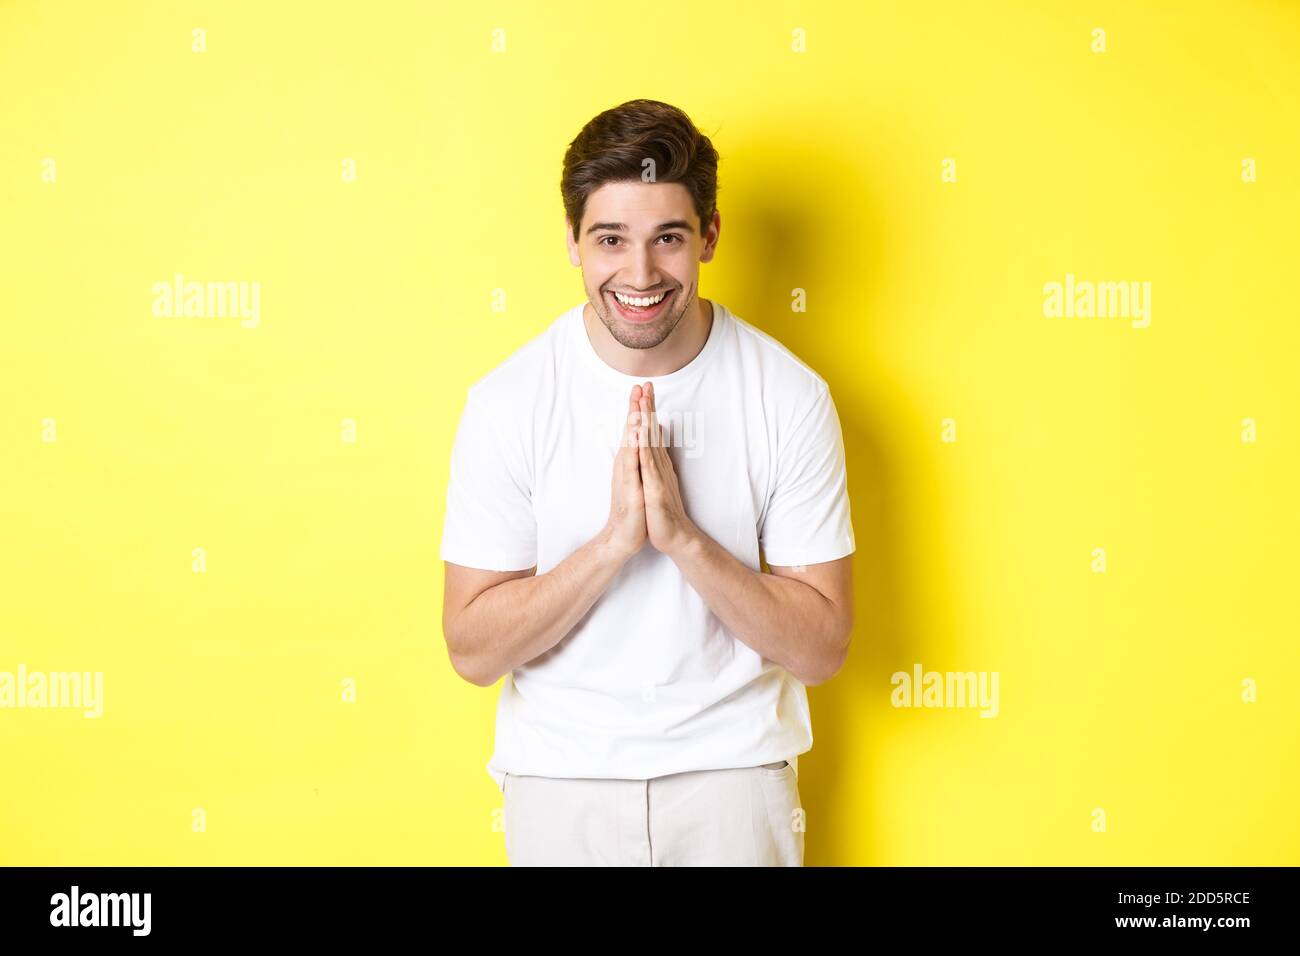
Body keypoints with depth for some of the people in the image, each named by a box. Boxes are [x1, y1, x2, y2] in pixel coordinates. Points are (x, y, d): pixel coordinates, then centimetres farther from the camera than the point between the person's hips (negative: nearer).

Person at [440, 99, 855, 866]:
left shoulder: (792, 397, -11)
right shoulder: (508, 401, -10)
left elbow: (821, 648, -10)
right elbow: (474, 650, -11)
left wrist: (684, 537, -23)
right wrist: (613, 541, -23)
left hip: (733, 773, 0)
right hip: (560, 778, 1)